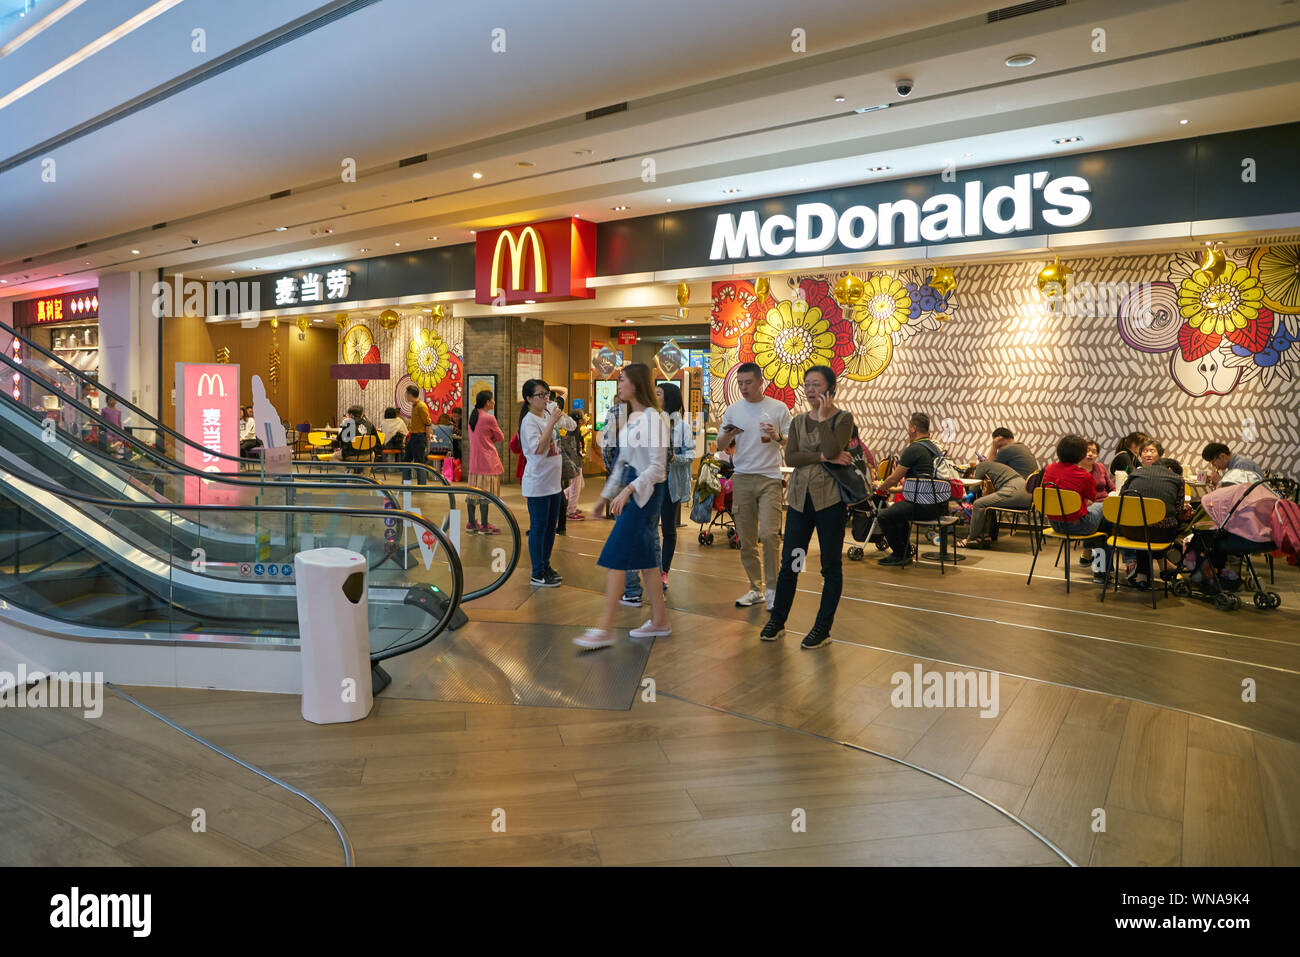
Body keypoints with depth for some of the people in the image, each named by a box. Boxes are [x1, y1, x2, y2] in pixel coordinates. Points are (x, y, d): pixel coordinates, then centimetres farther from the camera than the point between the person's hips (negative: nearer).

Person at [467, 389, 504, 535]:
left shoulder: (472, 417, 10)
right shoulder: (489, 418, -13)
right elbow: (501, 437, -2)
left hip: (474, 460, 8)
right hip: (487, 461, -8)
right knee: (485, 493, -4)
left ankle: (471, 523, 19)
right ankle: (484, 526, -2)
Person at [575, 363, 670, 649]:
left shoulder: (652, 417, -13)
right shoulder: (631, 418, 15)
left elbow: (657, 465, -17)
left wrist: (628, 490, -25)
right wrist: (606, 496, 20)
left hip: (645, 492, -9)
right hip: (632, 491, 9)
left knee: (616, 557, -11)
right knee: (644, 557, 12)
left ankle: (604, 629, -7)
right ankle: (660, 620, 21)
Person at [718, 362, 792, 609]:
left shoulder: (778, 408, 1)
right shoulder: (733, 410, 10)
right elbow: (721, 447, 14)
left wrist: (778, 437, -17)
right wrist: (727, 436, -8)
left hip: (769, 478, -3)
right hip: (742, 478, 4)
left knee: (769, 534, -14)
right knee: (746, 539, 6)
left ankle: (772, 589, -2)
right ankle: (756, 588, 18)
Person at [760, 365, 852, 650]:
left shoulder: (843, 419, -1)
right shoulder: (798, 421, 10)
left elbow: (832, 449, -20)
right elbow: (790, 458, -5)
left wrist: (823, 417, -12)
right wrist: (823, 457, -15)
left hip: (830, 498, -3)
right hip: (800, 498, 4)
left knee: (831, 566, 4)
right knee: (789, 563, 6)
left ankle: (823, 628, 15)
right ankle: (776, 621, 20)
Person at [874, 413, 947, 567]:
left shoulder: (914, 449, -12)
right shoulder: (933, 447, 18)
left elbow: (894, 479, -7)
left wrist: (880, 487, 14)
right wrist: (894, 489, 30)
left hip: (926, 506, -10)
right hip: (940, 504, 10)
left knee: (884, 516, -10)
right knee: (897, 508, 30)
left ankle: (901, 555, 2)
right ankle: (906, 550, 32)